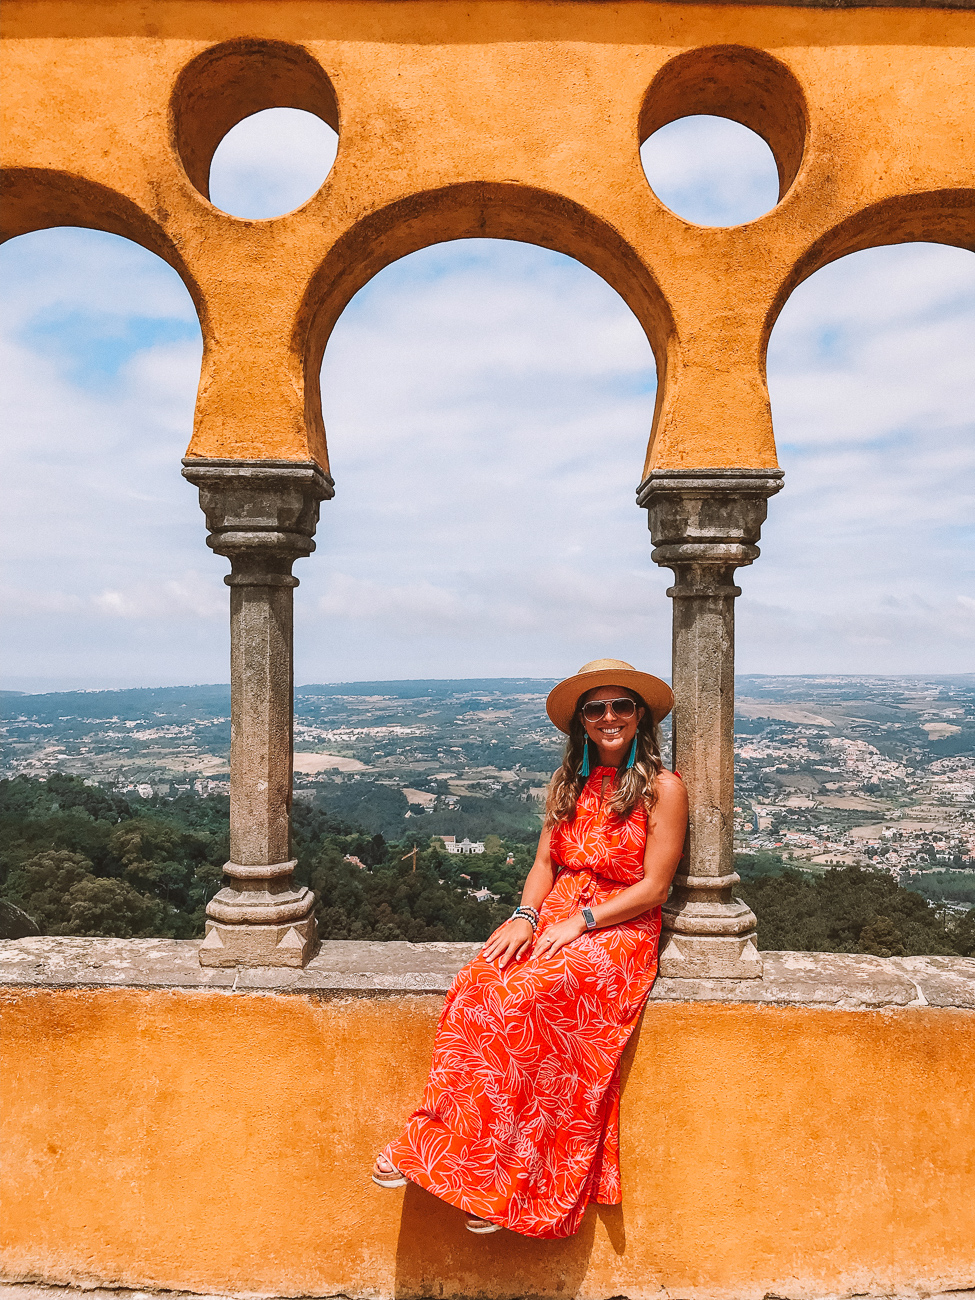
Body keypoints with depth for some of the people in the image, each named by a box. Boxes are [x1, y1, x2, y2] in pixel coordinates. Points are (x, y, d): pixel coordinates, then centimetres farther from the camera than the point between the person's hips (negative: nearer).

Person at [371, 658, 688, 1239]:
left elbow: (653, 888, -7)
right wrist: (525, 917, -8)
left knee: (526, 997, -31)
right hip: (553, 917, 5)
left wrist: (578, 923, -14)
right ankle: (436, 1141, -22)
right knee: (475, 988, -24)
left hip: (620, 931, -5)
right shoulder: (567, 783, 14)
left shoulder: (663, 788, -3)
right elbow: (544, 865, 11)